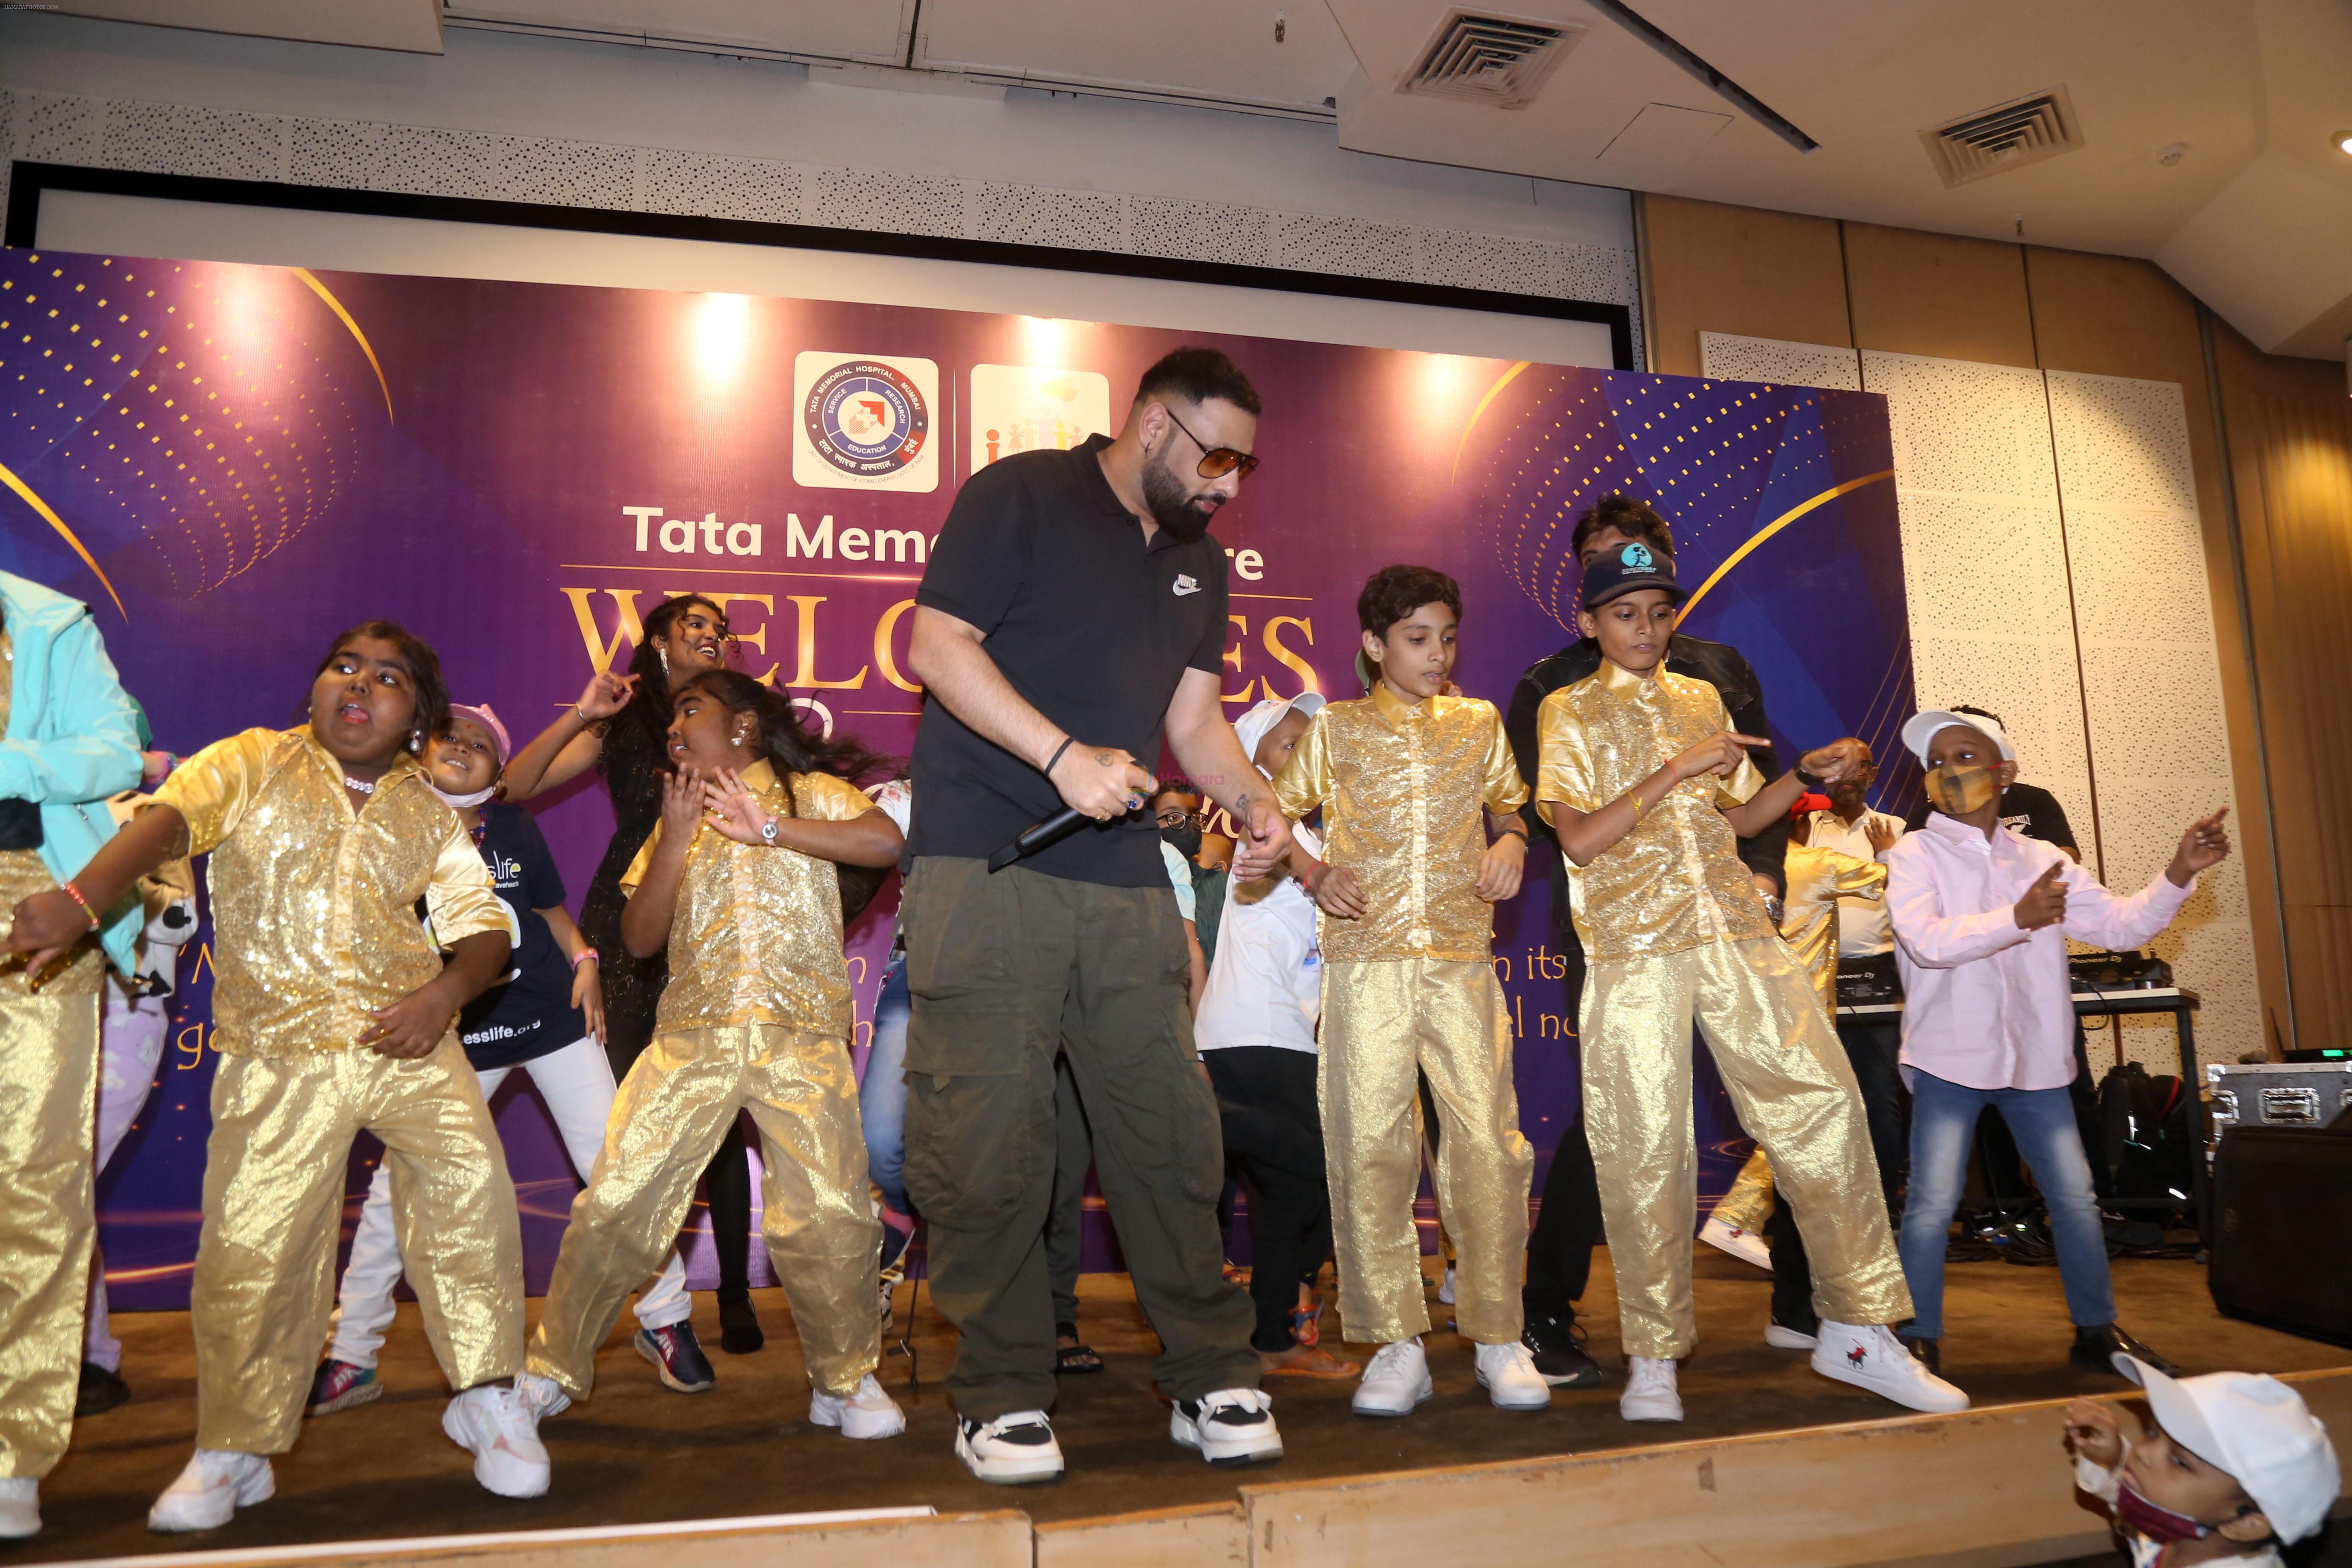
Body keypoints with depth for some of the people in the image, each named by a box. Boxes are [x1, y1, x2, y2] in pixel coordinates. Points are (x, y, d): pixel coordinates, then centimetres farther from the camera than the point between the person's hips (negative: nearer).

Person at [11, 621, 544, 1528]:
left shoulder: (428, 815, 12)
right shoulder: (251, 765, 5)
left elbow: (484, 925, 7)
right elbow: (167, 819, -15)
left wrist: (445, 992, -13)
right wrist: (82, 897, -33)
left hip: (409, 1046, 2)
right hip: (279, 1060, -1)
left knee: (472, 1191, -12)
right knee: (249, 1249, 0)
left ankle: (488, 1395, 9)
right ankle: (233, 1454, 24)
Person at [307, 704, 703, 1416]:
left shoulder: (515, 826, 3)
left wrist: (583, 961, 0)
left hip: (551, 1014, 1)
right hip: (458, 1033, -1)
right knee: (398, 1185, 1)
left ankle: (665, 1322, 13)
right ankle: (351, 1359, 20)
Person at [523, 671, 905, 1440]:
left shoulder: (810, 793, 9)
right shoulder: (677, 819, 22)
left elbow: (886, 840, -11)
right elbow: (640, 938, 11)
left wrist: (770, 829, -12)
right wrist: (676, 837, 2)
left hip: (802, 1034, -3)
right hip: (691, 1035, 4)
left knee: (830, 1216, -10)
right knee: (616, 1202, -2)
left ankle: (846, 1380, 11)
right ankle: (551, 1370, 18)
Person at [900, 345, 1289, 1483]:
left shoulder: (1198, 562, 19)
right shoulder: (1021, 497, 0)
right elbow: (938, 645, -8)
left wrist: (1253, 802, 0)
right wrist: (1067, 756, -16)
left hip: (1125, 878, 6)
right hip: (984, 866, -5)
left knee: (1170, 1130, 5)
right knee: (989, 1138, -3)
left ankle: (1213, 1382, 18)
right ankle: (1002, 1398, 13)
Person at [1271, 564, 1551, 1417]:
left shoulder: (1479, 723, 17)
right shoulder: (1336, 729, 11)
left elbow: (1512, 803, 24)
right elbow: (1272, 816, 15)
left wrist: (1512, 840, 2)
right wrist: (1316, 874, -2)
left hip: (1462, 959, 1)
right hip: (1366, 956, -1)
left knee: (1488, 1140, -4)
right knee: (1368, 1145, -4)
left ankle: (1498, 1338, 11)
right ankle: (1396, 1343, 7)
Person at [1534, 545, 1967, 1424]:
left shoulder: (1702, 700, 19)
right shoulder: (1568, 712, 5)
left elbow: (1733, 819, 22)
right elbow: (1579, 839, -7)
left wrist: (1804, 777, 5)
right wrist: (1676, 769, -12)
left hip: (1735, 932, 4)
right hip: (1634, 948, -4)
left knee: (1822, 1099, -3)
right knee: (1645, 1146, -2)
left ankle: (1858, 1329, 10)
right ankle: (1653, 1358, 12)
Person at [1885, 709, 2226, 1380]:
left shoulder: (2044, 860, 9)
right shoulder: (1917, 854, -5)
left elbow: (2120, 924, 5)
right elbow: (1926, 940, -20)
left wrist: (2179, 874, -11)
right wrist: (2017, 919, -33)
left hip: (2035, 1059, 4)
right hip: (1950, 1056, -4)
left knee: (2076, 1197, 10)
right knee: (1933, 1203, -7)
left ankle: (2097, 1330, 29)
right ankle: (1920, 1341, 4)